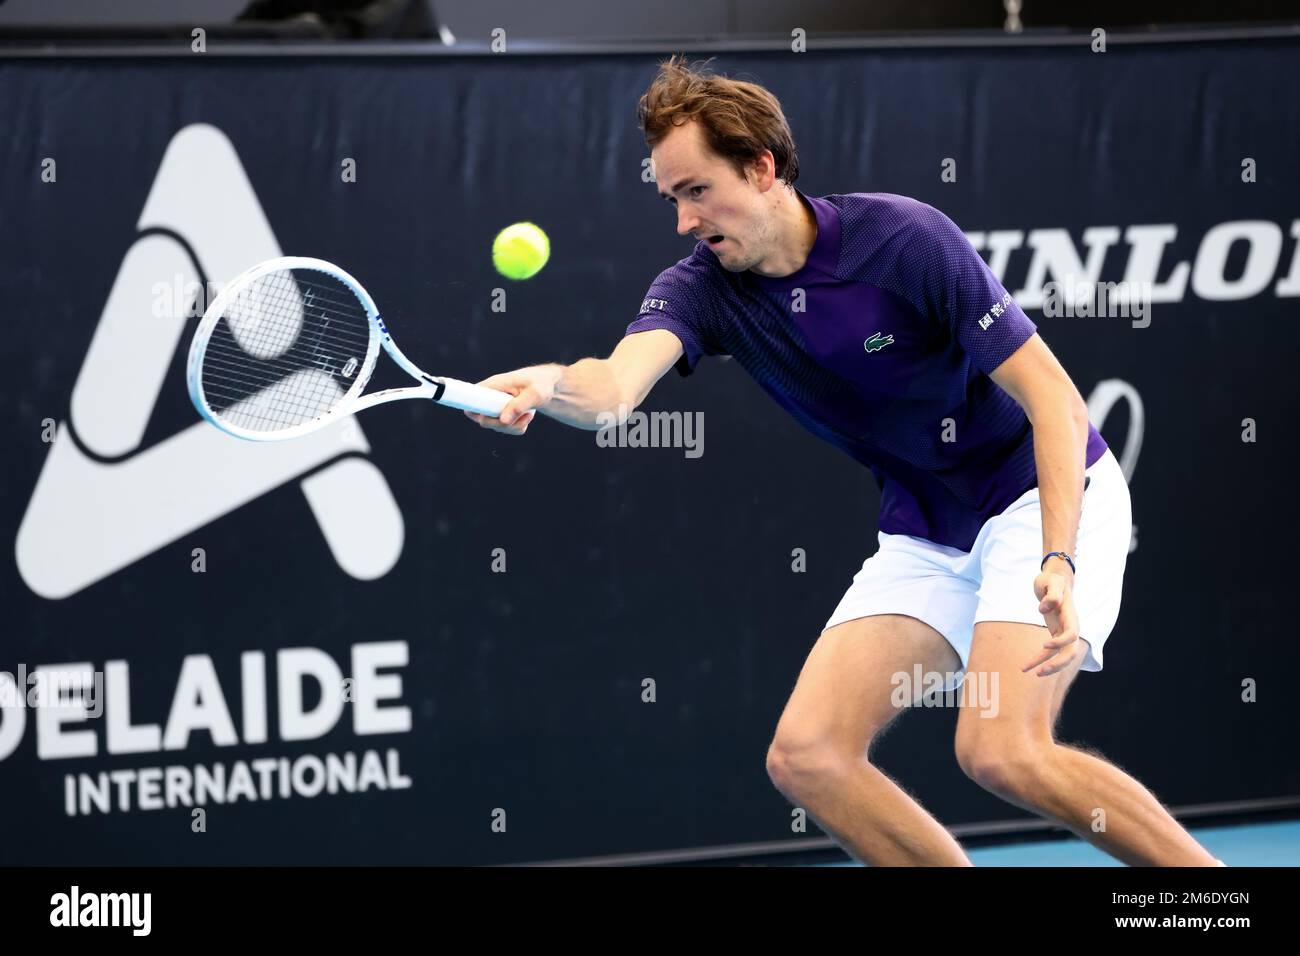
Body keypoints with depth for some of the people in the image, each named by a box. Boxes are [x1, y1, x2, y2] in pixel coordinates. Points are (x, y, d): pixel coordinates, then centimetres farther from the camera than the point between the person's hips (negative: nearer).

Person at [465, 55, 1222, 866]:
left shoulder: (906, 239, -21)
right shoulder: (703, 288, -8)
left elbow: (1054, 399, -20)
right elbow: (617, 387, -30)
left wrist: (1058, 563, -32)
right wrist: (547, 386, -54)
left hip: (1046, 500, -6)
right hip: (925, 537, 6)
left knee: (1002, 750, -26)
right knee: (807, 754, -7)